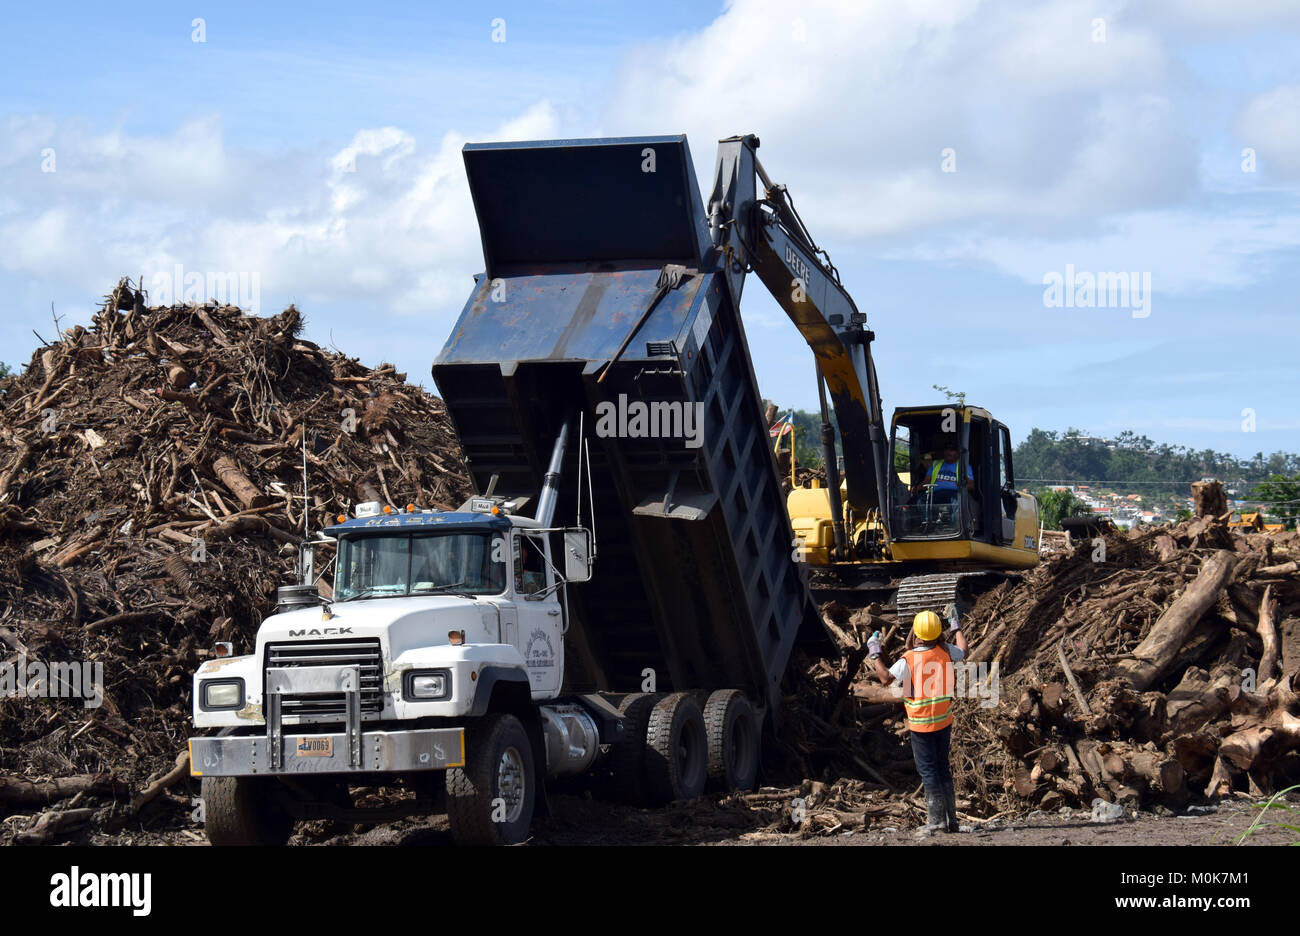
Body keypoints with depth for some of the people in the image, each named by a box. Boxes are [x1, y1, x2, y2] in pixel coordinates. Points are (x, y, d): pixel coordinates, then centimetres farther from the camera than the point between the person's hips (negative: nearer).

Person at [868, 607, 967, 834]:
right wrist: (957, 626, 32)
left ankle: (937, 819, -1)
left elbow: (887, 678, -20)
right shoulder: (944, 651, -3)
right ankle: (951, 819, 16)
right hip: (944, 721, 5)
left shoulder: (909, 660, -19)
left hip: (921, 724, -5)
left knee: (928, 770, 0)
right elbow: (963, 651, 17)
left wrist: (874, 653, -7)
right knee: (943, 768, 14)